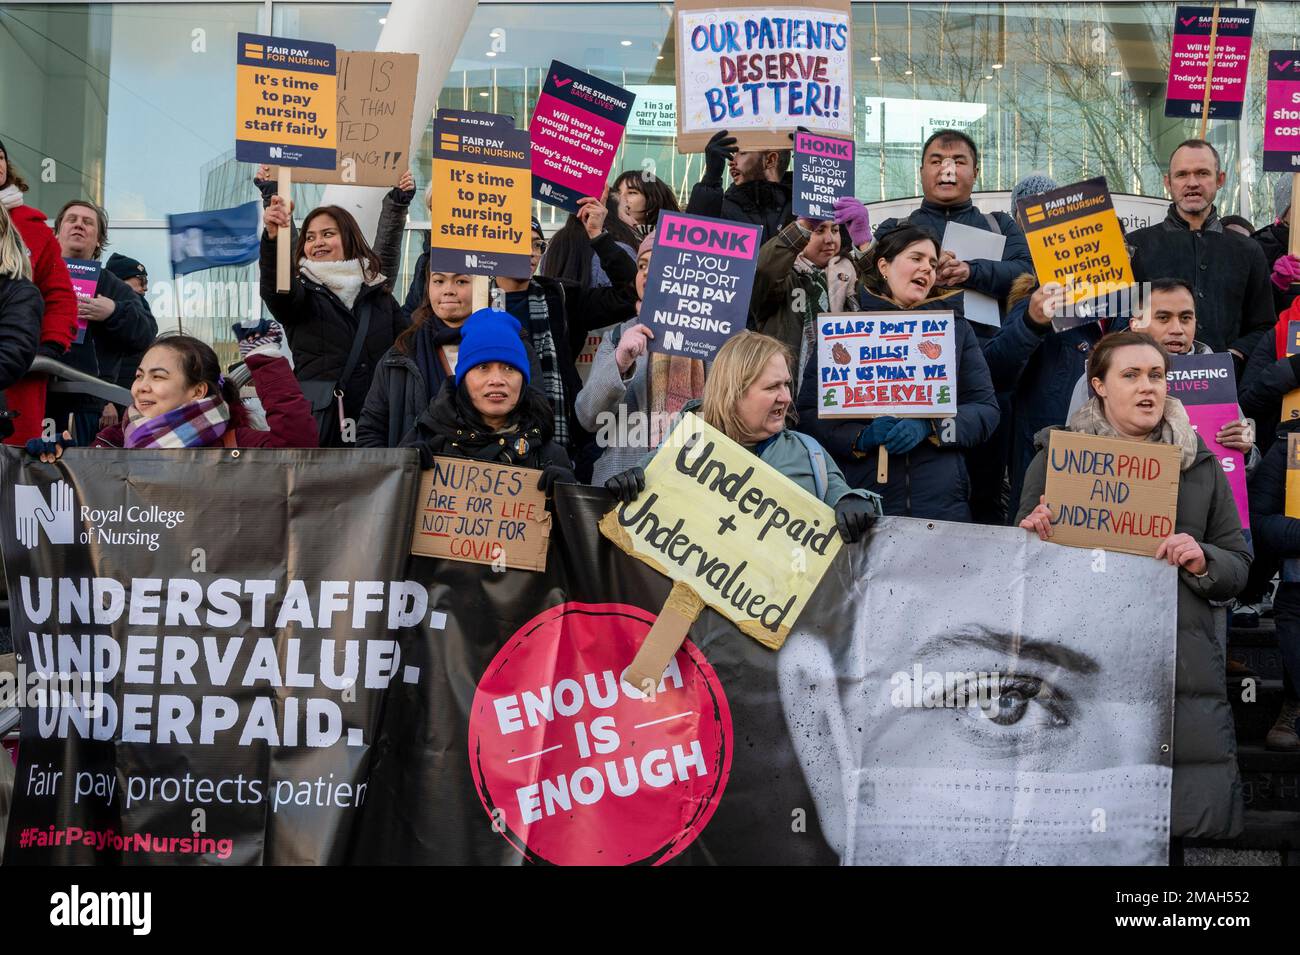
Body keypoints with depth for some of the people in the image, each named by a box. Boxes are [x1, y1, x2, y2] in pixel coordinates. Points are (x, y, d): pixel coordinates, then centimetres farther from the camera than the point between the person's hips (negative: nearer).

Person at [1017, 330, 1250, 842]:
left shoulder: (1199, 463, 13)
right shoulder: (1056, 454, 8)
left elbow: (1238, 568, 14)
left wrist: (1204, 562, -7)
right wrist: (1035, 537, -10)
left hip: (1184, 671, 2)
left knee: (1202, 820, -5)